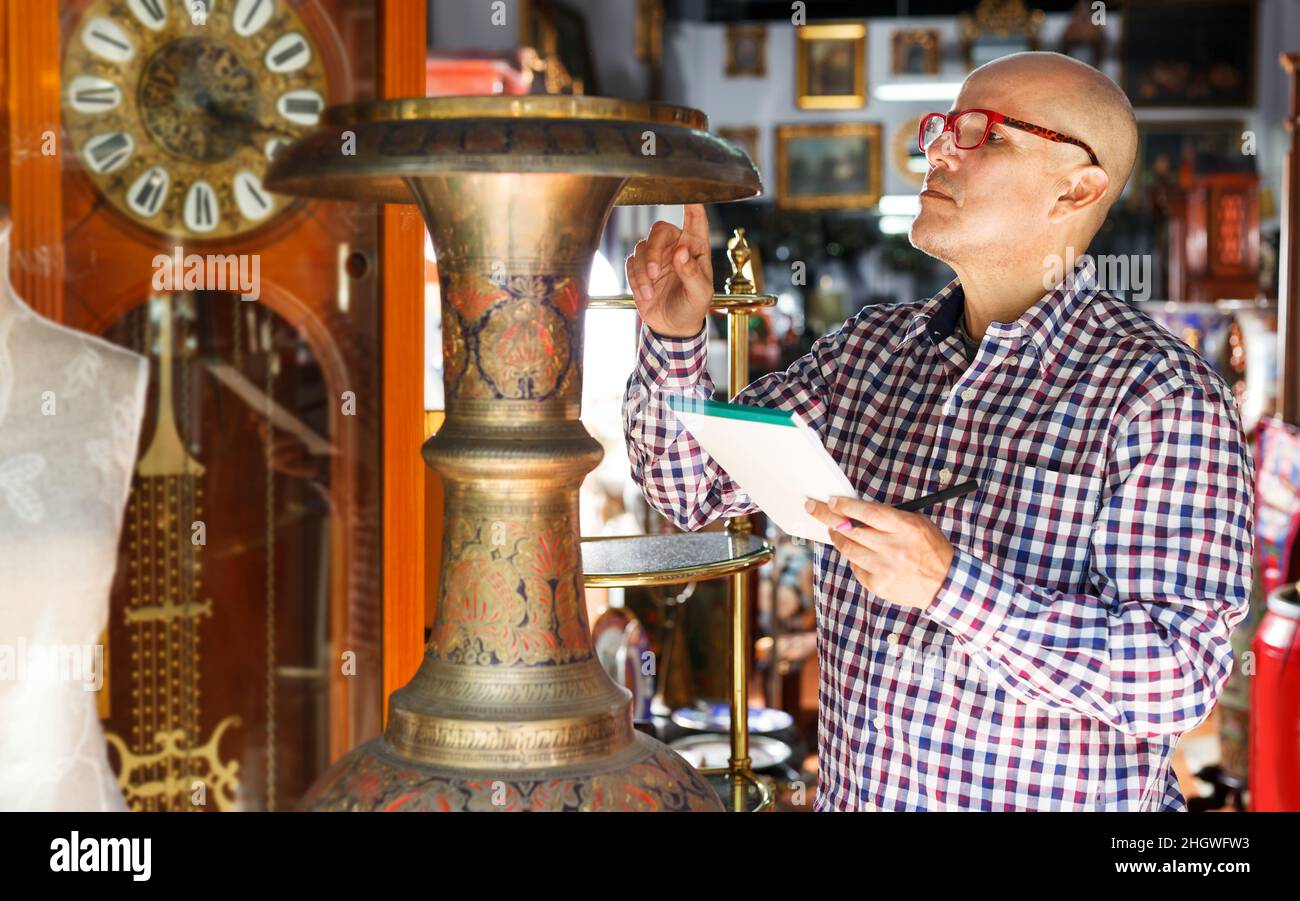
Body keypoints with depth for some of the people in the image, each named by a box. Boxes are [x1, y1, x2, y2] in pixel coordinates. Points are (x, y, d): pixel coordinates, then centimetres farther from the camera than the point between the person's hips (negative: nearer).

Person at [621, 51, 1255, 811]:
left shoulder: (1164, 397, -10)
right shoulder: (870, 349, 6)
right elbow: (696, 487, 11)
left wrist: (951, 587, -24)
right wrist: (676, 336, -4)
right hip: (853, 792, 5)